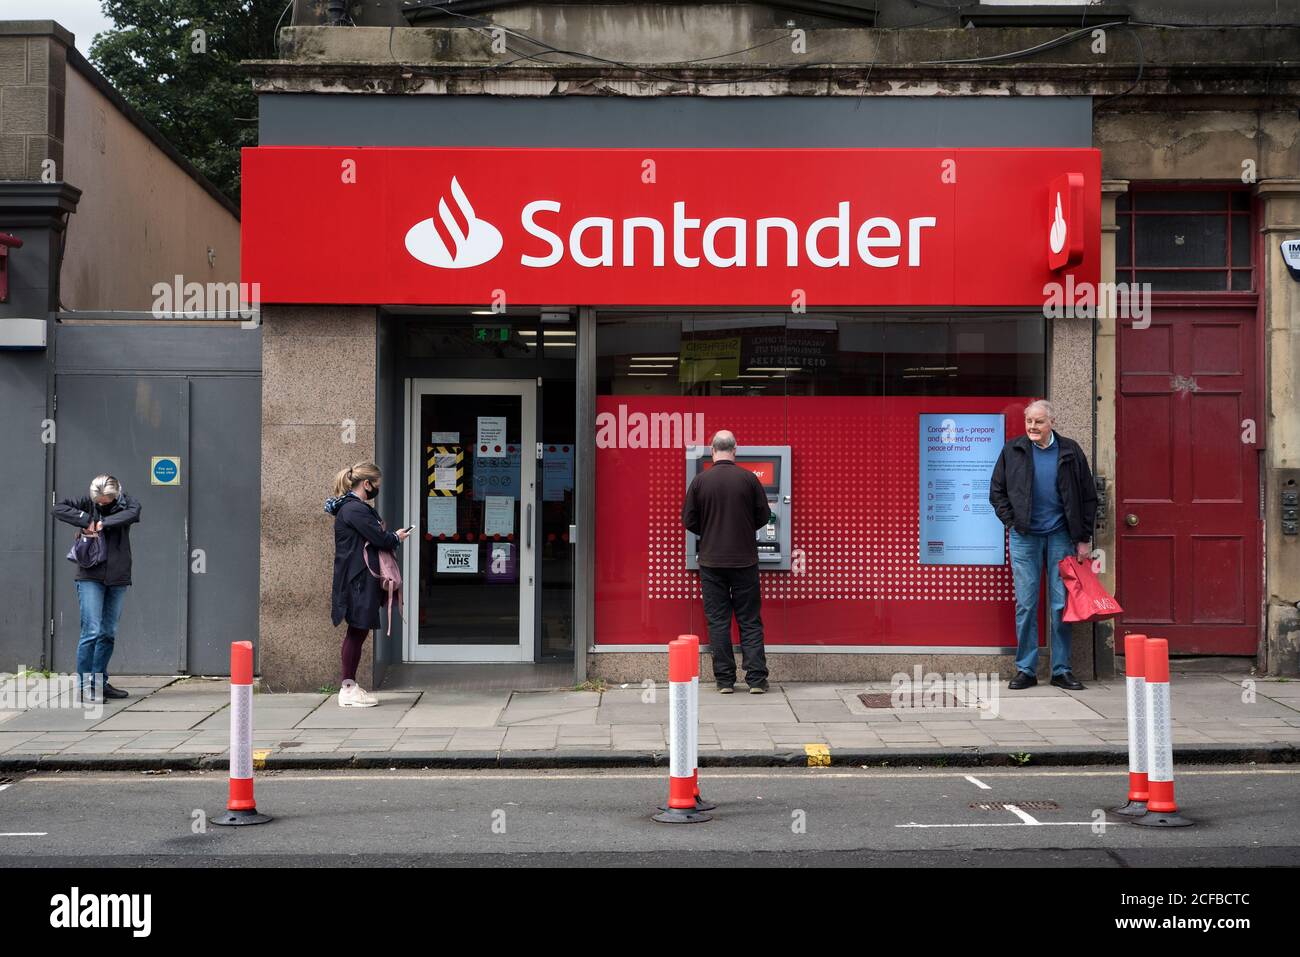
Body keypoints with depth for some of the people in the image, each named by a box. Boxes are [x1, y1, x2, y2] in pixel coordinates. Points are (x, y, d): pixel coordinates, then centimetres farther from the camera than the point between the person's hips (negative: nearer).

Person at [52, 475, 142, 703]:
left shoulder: (126, 503, 1)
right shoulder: (87, 503, 0)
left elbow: (133, 512, -20)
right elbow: (58, 508, -8)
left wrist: (104, 523, -24)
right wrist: (86, 520, -16)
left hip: (117, 578, 3)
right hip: (90, 577, -3)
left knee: (109, 633, 9)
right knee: (91, 631, -10)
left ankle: (99, 682, 19)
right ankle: (83, 686, -5)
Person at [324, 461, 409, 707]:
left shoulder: (352, 507, 17)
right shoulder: (355, 509, -17)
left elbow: (374, 535, 18)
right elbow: (380, 539, -19)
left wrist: (389, 537, 2)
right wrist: (396, 537, -1)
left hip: (359, 579, 11)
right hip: (358, 579, -11)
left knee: (358, 631, 12)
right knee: (357, 630, -5)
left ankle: (350, 685, 17)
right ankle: (349, 689, 1)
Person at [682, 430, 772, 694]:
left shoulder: (700, 481, -5)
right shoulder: (749, 479, -6)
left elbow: (689, 520, 0)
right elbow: (763, 516, 2)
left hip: (711, 561, 0)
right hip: (744, 560, 0)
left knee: (718, 620, 7)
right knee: (750, 621, 6)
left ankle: (724, 680, 7)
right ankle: (756, 679, 3)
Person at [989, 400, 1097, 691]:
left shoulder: (1070, 451, 1)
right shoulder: (1012, 451, 2)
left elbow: (1088, 498, 6)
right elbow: (997, 492, 10)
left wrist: (1083, 538, 2)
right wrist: (1012, 522, -2)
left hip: (1060, 536, 0)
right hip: (1025, 537, 0)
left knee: (1061, 605, 3)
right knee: (1025, 605, 1)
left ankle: (1061, 670, 11)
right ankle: (1025, 670, 8)